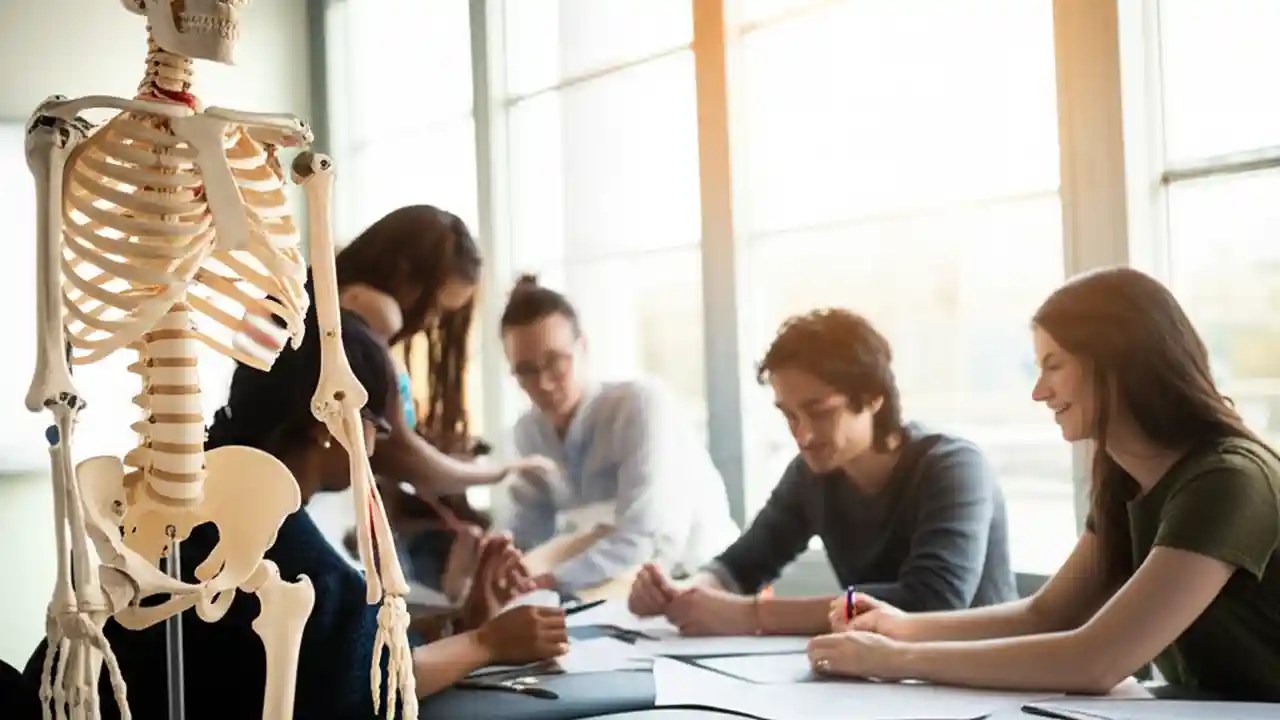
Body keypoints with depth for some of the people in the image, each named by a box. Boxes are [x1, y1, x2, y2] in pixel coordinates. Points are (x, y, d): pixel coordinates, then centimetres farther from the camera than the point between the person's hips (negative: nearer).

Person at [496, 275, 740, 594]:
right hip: (618, 590, 6)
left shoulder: (643, 404, -20)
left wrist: (546, 581, -32)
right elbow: (525, 535, 4)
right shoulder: (529, 431, 1)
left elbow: (647, 540, -28)